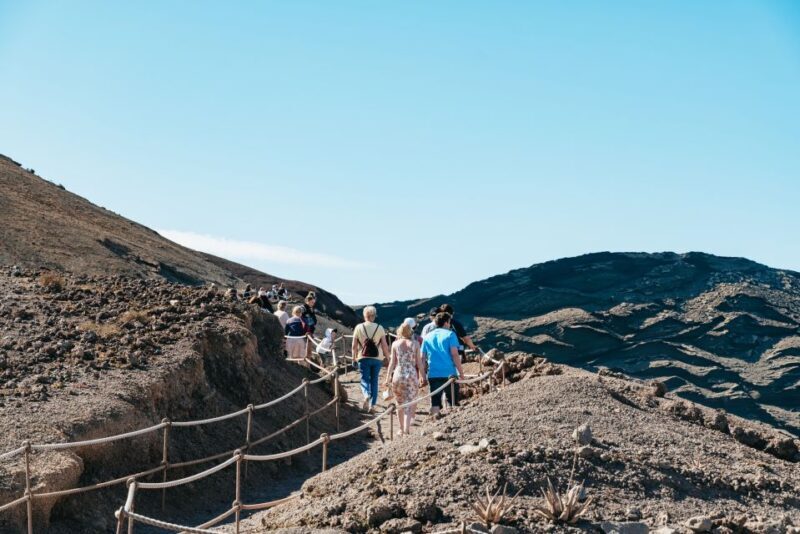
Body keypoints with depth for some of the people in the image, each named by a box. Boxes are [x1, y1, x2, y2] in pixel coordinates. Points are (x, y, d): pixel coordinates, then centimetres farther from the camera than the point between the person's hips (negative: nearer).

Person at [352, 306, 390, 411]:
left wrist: (354, 357, 12)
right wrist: (387, 357, 11)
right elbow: (385, 346, -2)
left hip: (363, 358, -1)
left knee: (364, 380, 4)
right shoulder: (380, 328, 0)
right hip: (377, 359, 1)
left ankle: (367, 395, -26)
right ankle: (372, 404, 9)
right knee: (374, 381, 11)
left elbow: (354, 346, 0)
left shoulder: (359, 327, -1)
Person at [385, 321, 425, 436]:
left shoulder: (395, 344, 2)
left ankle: (401, 429, 20)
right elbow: (419, 362, 1)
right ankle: (407, 428, -15)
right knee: (409, 403, -2)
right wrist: (422, 377, 9)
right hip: (412, 375, -1)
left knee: (400, 404, 14)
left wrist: (388, 378, 8)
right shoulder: (415, 344, 0)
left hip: (398, 375, 1)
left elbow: (392, 362, 3)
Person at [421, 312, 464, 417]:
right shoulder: (450, 334, -1)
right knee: (453, 402, 7)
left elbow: (423, 358, 11)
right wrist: (461, 372, -6)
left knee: (435, 402, 5)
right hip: (449, 374, -3)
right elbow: (454, 354, -10)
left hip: (433, 375, 3)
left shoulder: (427, 337, 12)